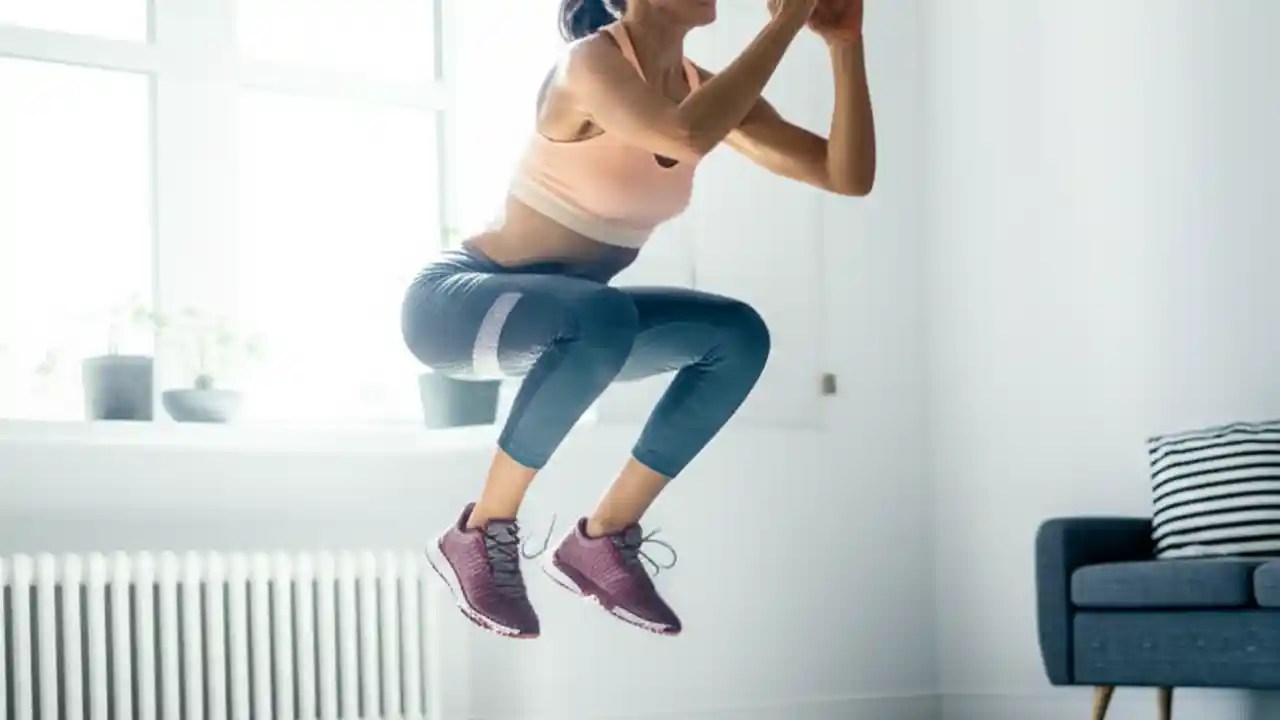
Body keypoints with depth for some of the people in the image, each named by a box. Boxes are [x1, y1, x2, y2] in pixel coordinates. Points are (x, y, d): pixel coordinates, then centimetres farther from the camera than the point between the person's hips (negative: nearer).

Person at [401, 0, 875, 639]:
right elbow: (688, 135, -44)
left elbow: (849, 175, -5)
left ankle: (600, 540, 2)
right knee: (604, 317, -37)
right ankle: (480, 535, -19)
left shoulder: (705, 88, -2)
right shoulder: (591, 62, -24)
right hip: (455, 303, -8)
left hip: (561, 318, 8)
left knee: (739, 335, -6)